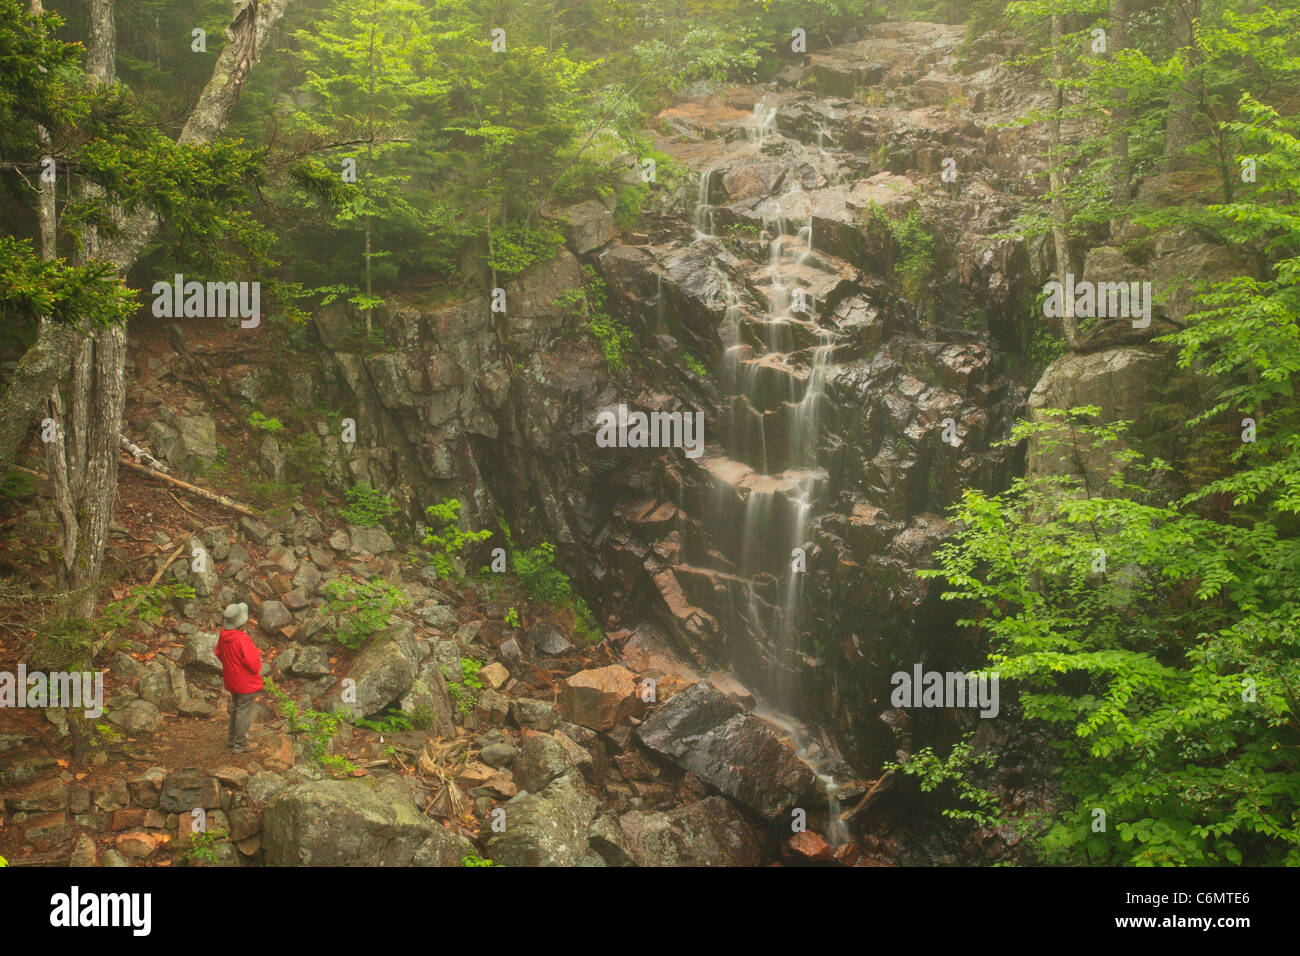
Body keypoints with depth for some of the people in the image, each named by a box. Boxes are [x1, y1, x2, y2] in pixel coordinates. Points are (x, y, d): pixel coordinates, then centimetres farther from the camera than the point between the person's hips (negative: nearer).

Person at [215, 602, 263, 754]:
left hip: (232, 681, 8)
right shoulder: (242, 639, -29)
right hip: (246, 683, -8)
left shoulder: (223, 635, -4)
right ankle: (239, 745, 13)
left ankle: (231, 740, 34)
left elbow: (219, 654, 12)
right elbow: (253, 663, -27)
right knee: (244, 712, 5)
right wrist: (257, 655, -6)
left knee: (235, 709, 23)